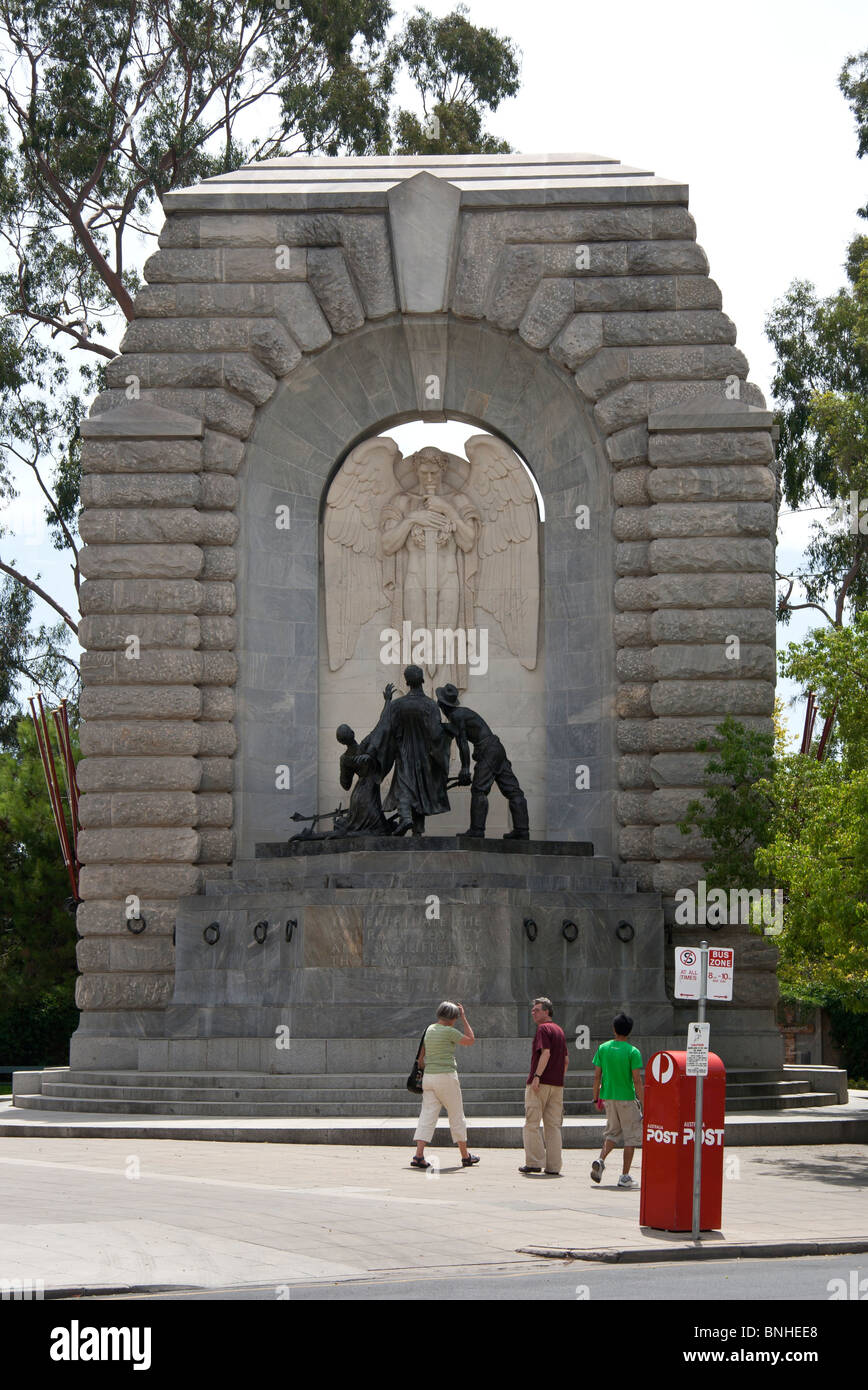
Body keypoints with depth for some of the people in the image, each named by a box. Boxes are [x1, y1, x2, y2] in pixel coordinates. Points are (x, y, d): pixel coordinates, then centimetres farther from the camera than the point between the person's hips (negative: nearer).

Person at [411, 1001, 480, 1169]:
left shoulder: (429, 1030, 11)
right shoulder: (449, 1032, -10)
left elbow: (421, 1057, 15)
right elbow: (470, 1040, 4)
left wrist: (422, 1073, 23)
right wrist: (464, 1018, 8)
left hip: (428, 1076, 6)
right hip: (446, 1076, -6)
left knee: (427, 1116, 0)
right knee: (457, 1117, 7)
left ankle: (418, 1155, -13)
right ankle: (465, 1156, 16)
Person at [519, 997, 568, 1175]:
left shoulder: (543, 1029, -8)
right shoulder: (559, 1030, 18)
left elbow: (546, 1053, -20)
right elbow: (566, 1060, 20)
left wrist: (536, 1076, -23)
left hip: (541, 1082, -8)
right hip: (557, 1084, 8)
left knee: (532, 1125, -2)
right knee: (553, 1126, 7)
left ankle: (534, 1162, -6)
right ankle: (553, 1166, 4)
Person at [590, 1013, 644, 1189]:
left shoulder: (603, 1048, 1)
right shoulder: (633, 1052, -10)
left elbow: (597, 1076, 2)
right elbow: (637, 1080, -13)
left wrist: (596, 1098, 12)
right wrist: (643, 1103, -7)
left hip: (608, 1097, 4)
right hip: (627, 1098, -4)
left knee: (613, 1131, 19)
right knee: (631, 1136, 6)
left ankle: (601, 1160, -6)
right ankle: (625, 1176, 4)